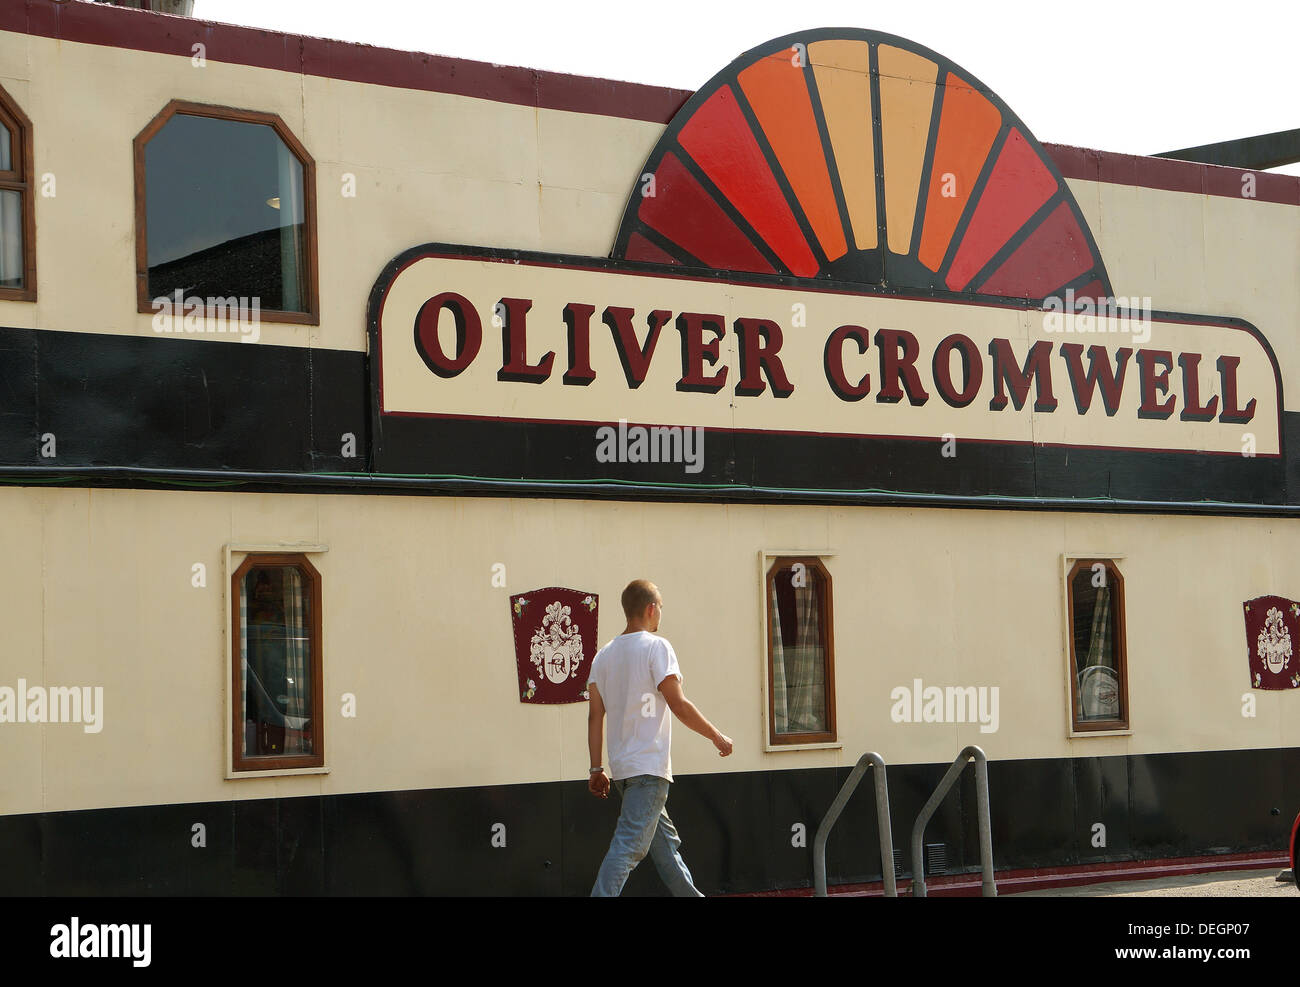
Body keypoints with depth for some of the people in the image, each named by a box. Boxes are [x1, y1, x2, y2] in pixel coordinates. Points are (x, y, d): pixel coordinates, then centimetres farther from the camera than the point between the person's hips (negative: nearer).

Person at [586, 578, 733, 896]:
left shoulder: (604, 655, 11)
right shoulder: (655, 647, -9)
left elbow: (595, 716, 9)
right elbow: (678, 705, -14)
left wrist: (596, 769, 12)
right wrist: (717, 736, -3)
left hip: (621, 768, 8)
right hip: (649, 768, -8)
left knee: (666, 842, 17)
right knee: (628, 846, -12)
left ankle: (691, 895, 24)